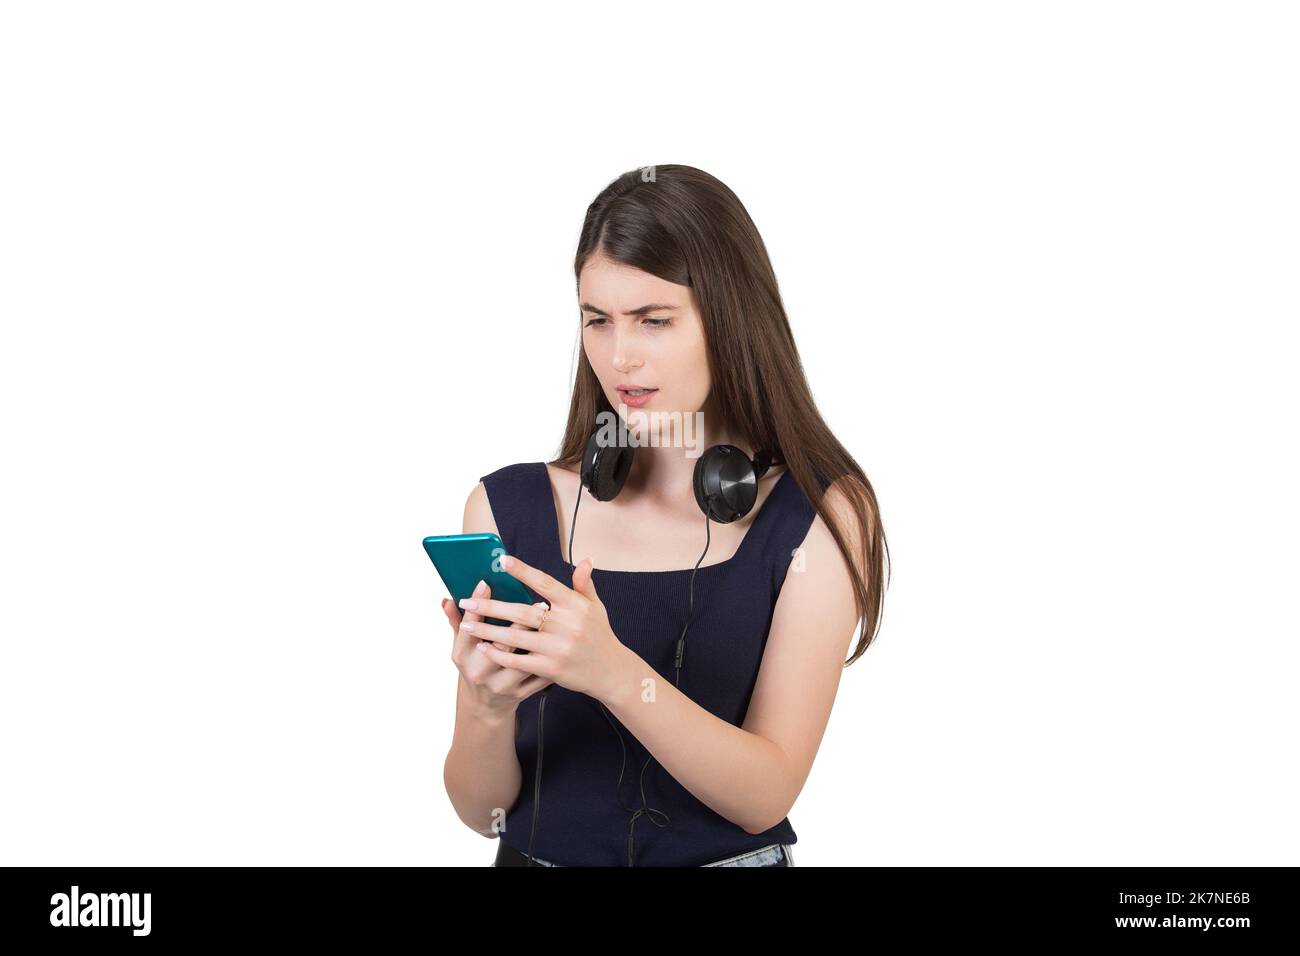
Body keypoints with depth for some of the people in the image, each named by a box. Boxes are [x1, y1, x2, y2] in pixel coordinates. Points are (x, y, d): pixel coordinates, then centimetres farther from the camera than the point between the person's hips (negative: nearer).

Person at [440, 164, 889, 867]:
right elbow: (481, 809, 0)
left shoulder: (821, 514, -5)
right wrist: (488, 711, -20)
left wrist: (614, 673, -25)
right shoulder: (508, 506, -2)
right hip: (540, 855, 1)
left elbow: (766, 795, -11)